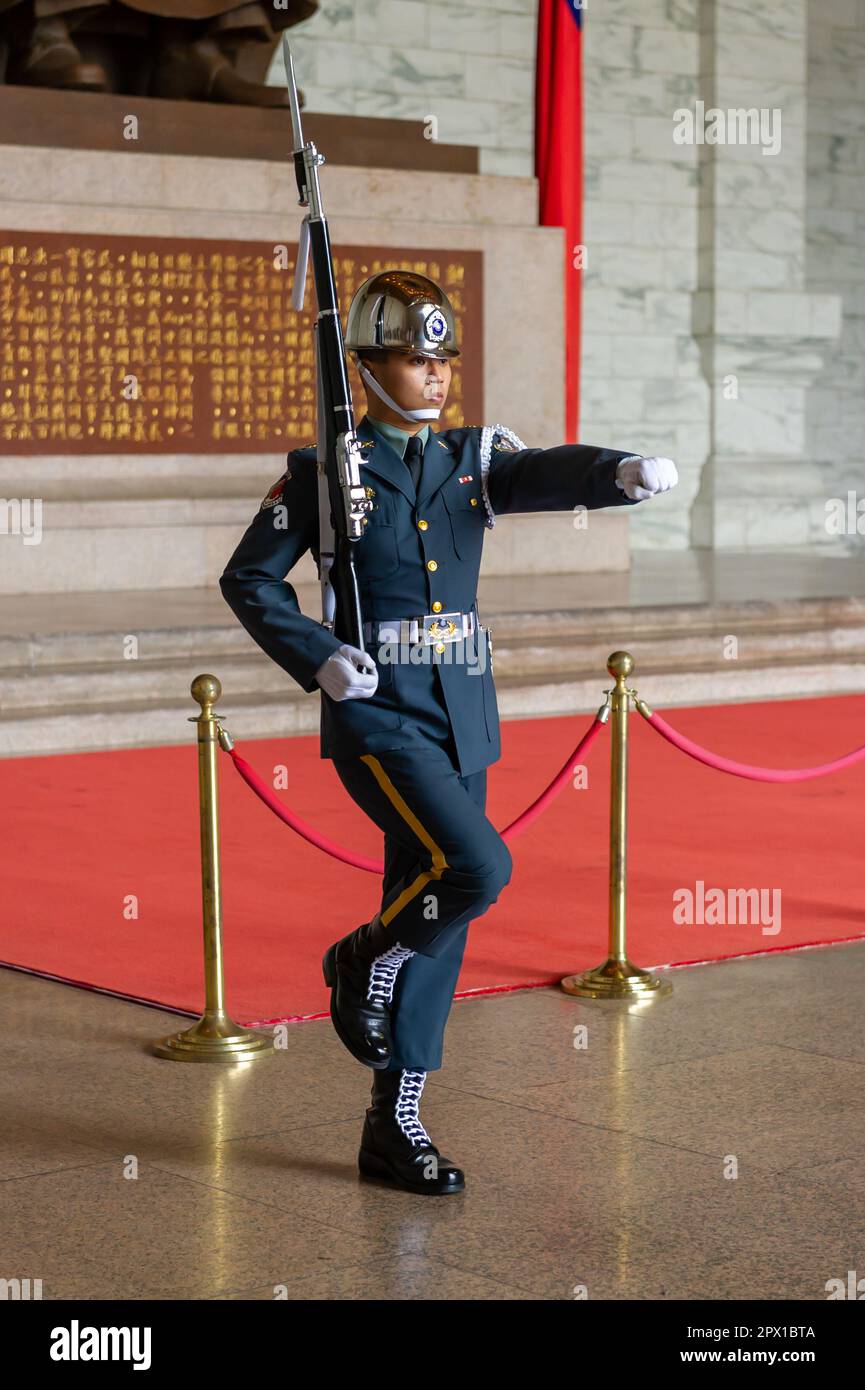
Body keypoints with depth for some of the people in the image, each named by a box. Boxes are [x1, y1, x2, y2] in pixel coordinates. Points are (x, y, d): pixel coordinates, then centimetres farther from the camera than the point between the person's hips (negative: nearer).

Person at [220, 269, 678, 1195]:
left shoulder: (474, 458, 8)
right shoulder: (324, 471, -2)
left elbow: (548, 473, -12)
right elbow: (248, 578, 4)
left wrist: (623, 473, -34)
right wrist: (317, 660, -11)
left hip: (463, 715, 5)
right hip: (375, 714, -5)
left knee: (438, 925, 7)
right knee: (477, 866, -24)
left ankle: (394, 1125, 17)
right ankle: (364, 962, 5)